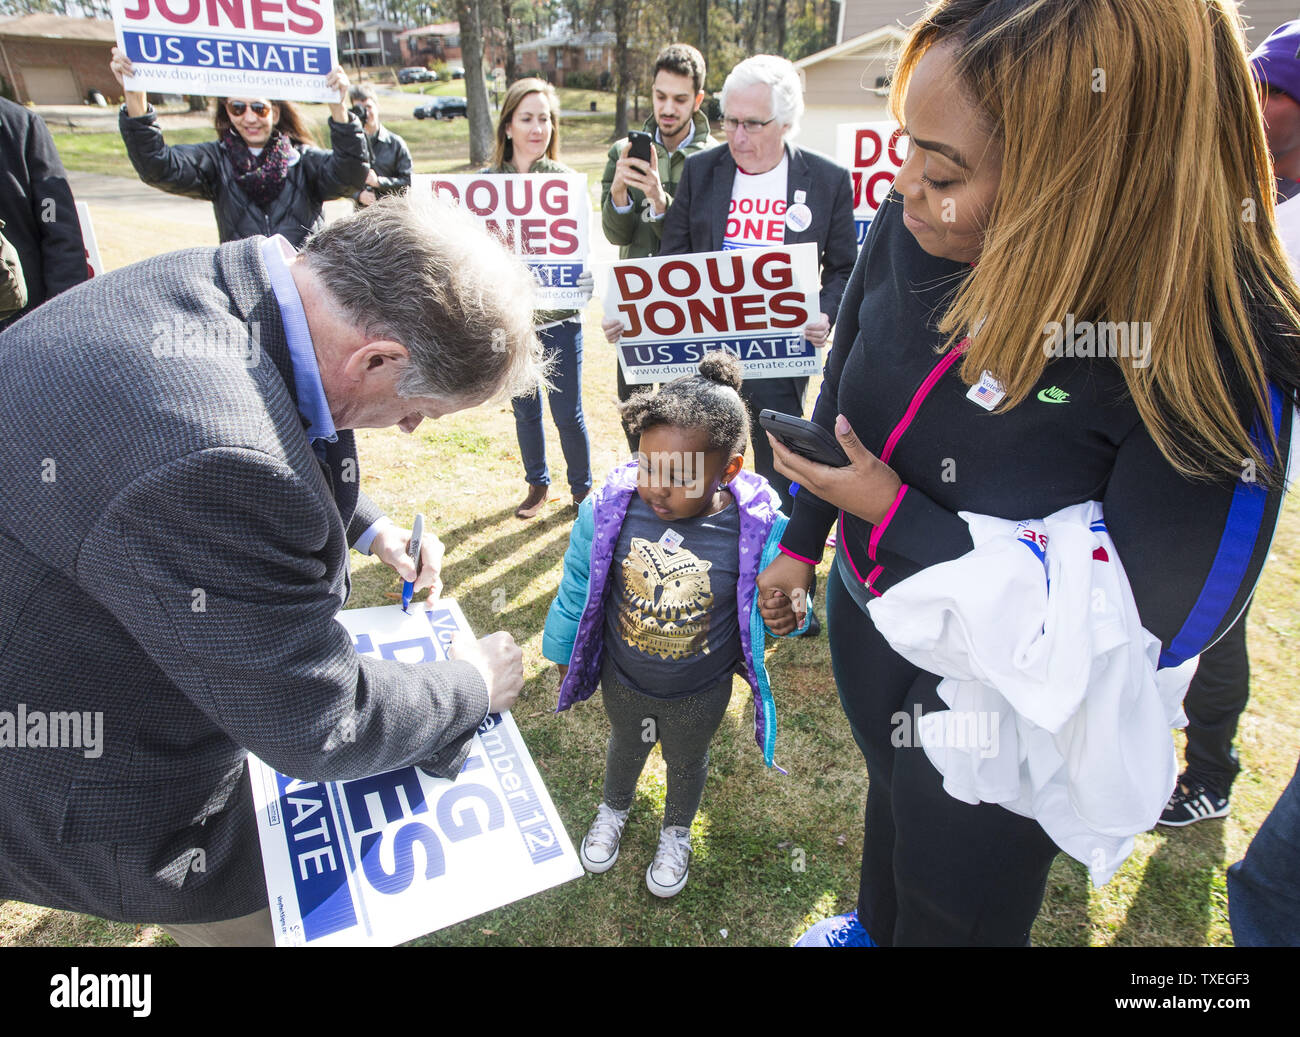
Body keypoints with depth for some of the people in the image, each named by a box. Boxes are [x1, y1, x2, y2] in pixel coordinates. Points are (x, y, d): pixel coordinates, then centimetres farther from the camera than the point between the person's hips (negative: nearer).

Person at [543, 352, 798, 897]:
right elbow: (577, 588, -8)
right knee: (626, 746, 32)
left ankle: (676, 832, 62)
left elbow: (780, 599, -11)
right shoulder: (609, 508, -26)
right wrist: (564, 654, 6)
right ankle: (613, 808, 66)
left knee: (687, 759, 29)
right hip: (623, 679, 2)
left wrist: (784, 615, -36)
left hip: (701, 692, -1)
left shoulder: (759, 529, -31)